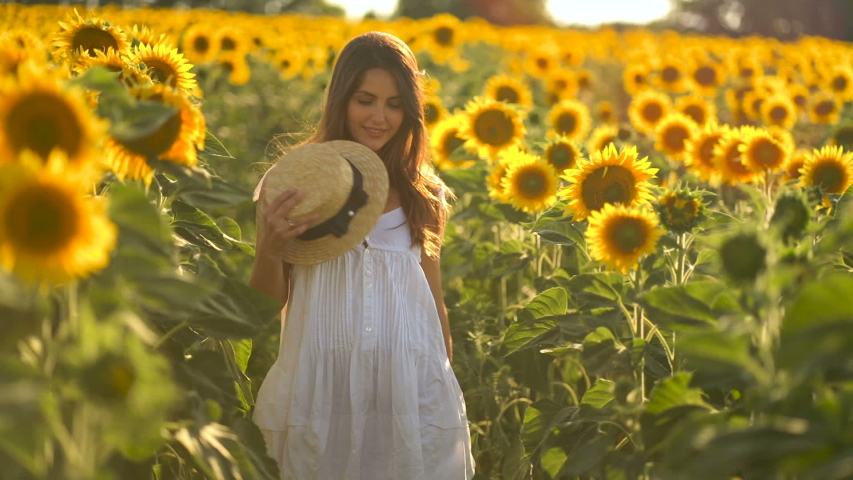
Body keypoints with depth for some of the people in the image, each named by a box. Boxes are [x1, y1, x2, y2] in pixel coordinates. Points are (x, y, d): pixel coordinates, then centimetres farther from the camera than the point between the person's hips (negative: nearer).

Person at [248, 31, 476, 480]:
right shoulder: (293, 182, 0)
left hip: (411, 386, 2)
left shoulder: (423, 193, 7)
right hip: (320, 389, -2)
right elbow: (268, 304, 2)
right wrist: (270, 248, -17)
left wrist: (449, 382, 17)